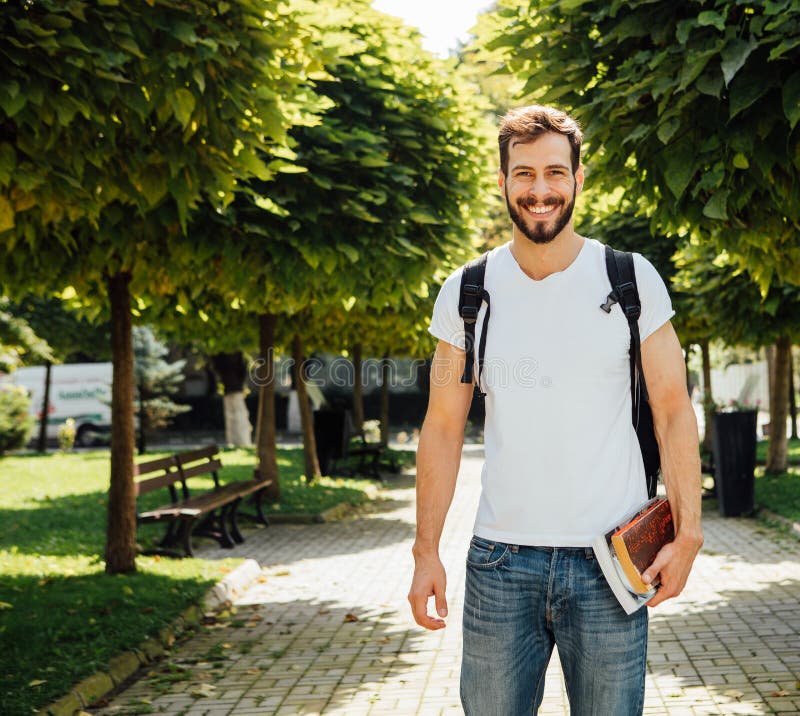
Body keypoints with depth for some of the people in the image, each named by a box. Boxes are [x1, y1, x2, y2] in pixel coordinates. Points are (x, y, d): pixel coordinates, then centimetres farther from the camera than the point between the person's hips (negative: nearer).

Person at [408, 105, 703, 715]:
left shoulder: (633, 281, -1)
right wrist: (425, 552, 1)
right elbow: (444, 427, 6)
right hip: (500, 562, 1)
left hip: (611, 563, -1)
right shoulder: (466, 293, 3)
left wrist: (688, 535, -6)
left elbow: (673, 410, 1)